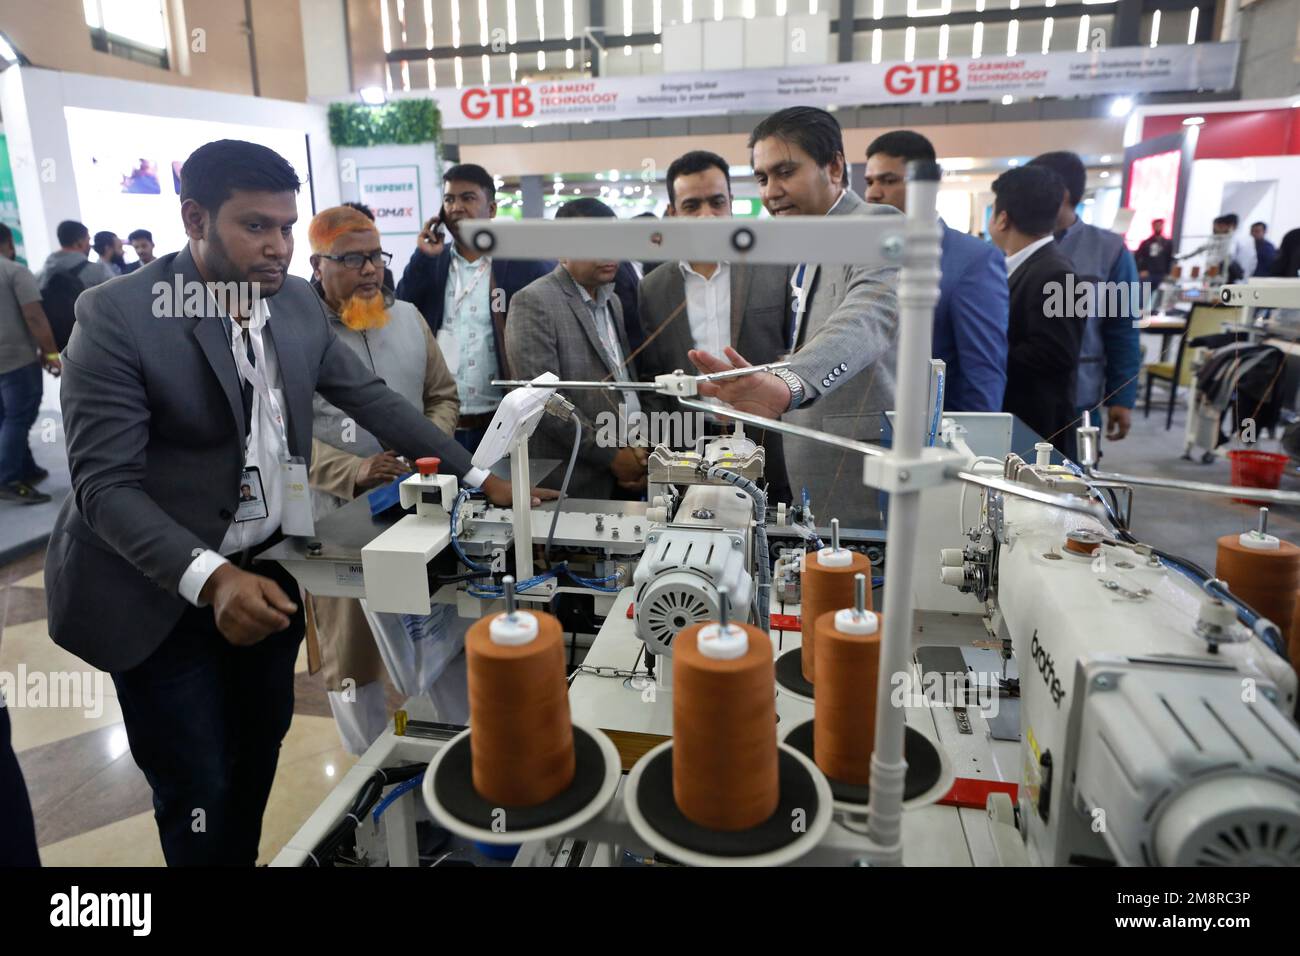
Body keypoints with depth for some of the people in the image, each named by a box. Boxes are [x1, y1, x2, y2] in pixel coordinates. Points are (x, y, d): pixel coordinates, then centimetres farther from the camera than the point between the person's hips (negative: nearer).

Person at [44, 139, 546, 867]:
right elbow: (105, 484, -21)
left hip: (268, 567, 5)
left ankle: (247, 856, 42)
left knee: (262, 750, 19)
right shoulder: (117, 314, -18)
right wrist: (211, 578, -37)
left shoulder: (299, 302, -1)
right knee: (199, 792, 5)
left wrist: (480, 478, -1)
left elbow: (373, 398, 5)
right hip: (160, 592, -5)